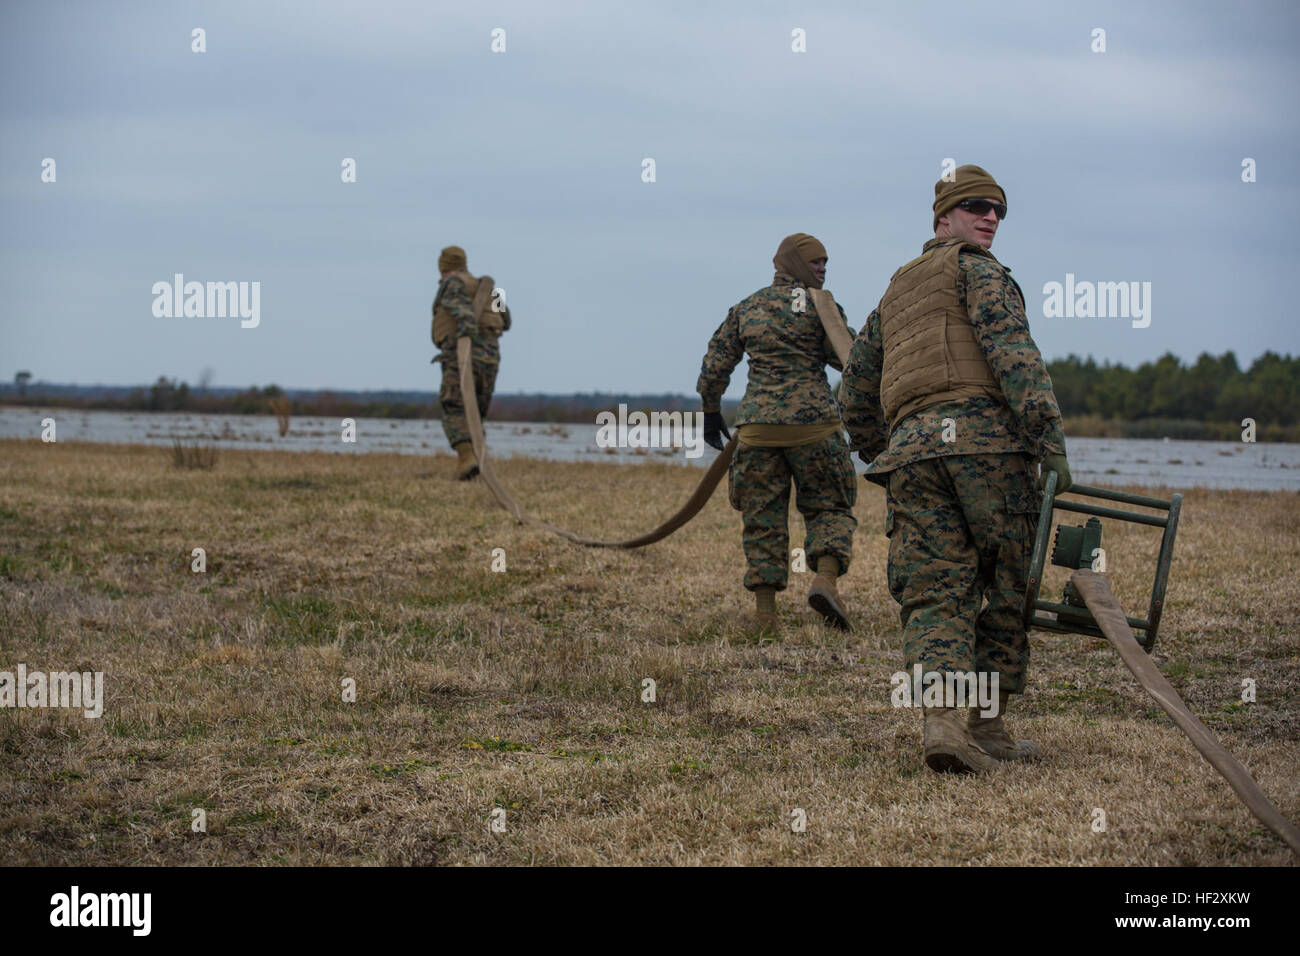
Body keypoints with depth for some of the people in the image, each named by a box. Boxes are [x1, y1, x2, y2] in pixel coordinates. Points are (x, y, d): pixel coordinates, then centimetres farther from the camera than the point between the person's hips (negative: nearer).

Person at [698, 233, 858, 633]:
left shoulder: (745, 309, 13)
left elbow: (714, 367, 14)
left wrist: (711, 412, 24)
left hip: (757, 425, 3)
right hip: (812, 421, -3)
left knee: (763, 518, 8)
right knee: (829, 508, 8)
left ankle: (765, 613, 4)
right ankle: (826, 580, -17)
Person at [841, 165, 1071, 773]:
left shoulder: (895, 293, 31)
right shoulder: (975, 269, 8)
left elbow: (856, 396, 34)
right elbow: (1012, 352, -9)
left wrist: (881, 463, 43)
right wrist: (1050, 438, -15)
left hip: (912, 447, 6)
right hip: (985, 434, -6)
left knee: (935, 595, -2)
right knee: (1009, 586, 6)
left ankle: (942, 720, -23)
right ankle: (986, 727, 8)